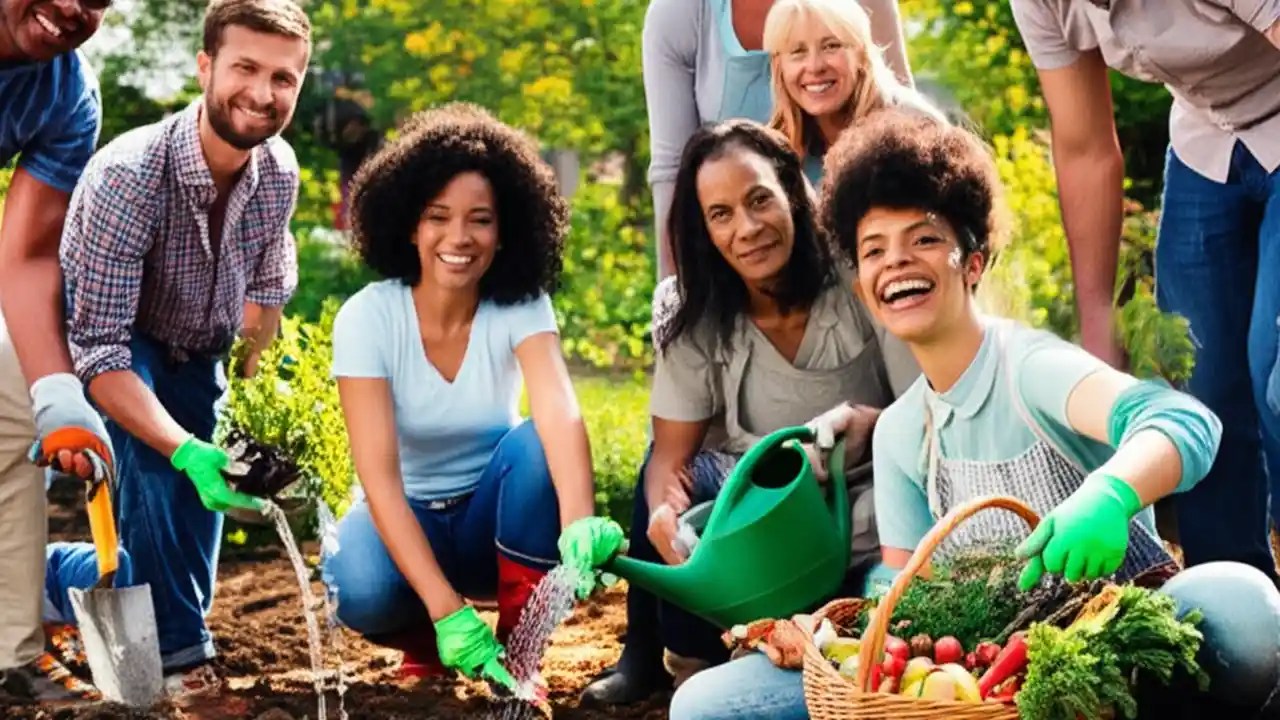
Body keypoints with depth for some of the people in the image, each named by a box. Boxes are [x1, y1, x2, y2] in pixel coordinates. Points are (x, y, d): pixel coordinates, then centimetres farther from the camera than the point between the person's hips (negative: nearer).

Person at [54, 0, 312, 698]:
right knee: (155, 456, -31)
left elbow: (267, 287, 4)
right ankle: (177, 649, -19)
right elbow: (99, 350, -38)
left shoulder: (279, 173, -16)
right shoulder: (128, 175, -36)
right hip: (109, 355, -6)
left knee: (205, 482, 8)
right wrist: (186, 450, -50)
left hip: (194, 357, 6)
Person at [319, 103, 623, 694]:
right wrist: (447, 610, -41)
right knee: (358, 592, -35)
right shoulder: (367, 318, -20)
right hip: (407, 519, -1)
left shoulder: (522, 307, -16)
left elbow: (560, 414, -35)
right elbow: (379, 474, -28)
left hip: (494, 516, 2)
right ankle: (426, 642, 2)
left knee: (534, 444, -31)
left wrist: (580, 523, -57)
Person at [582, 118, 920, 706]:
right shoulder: (694, 317, -5)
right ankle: (649, 655, -1)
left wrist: (870, 424, -35)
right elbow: (670, 455, -10)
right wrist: (664, 512, -33)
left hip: (867, 524, -3)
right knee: (681, 488, -24)